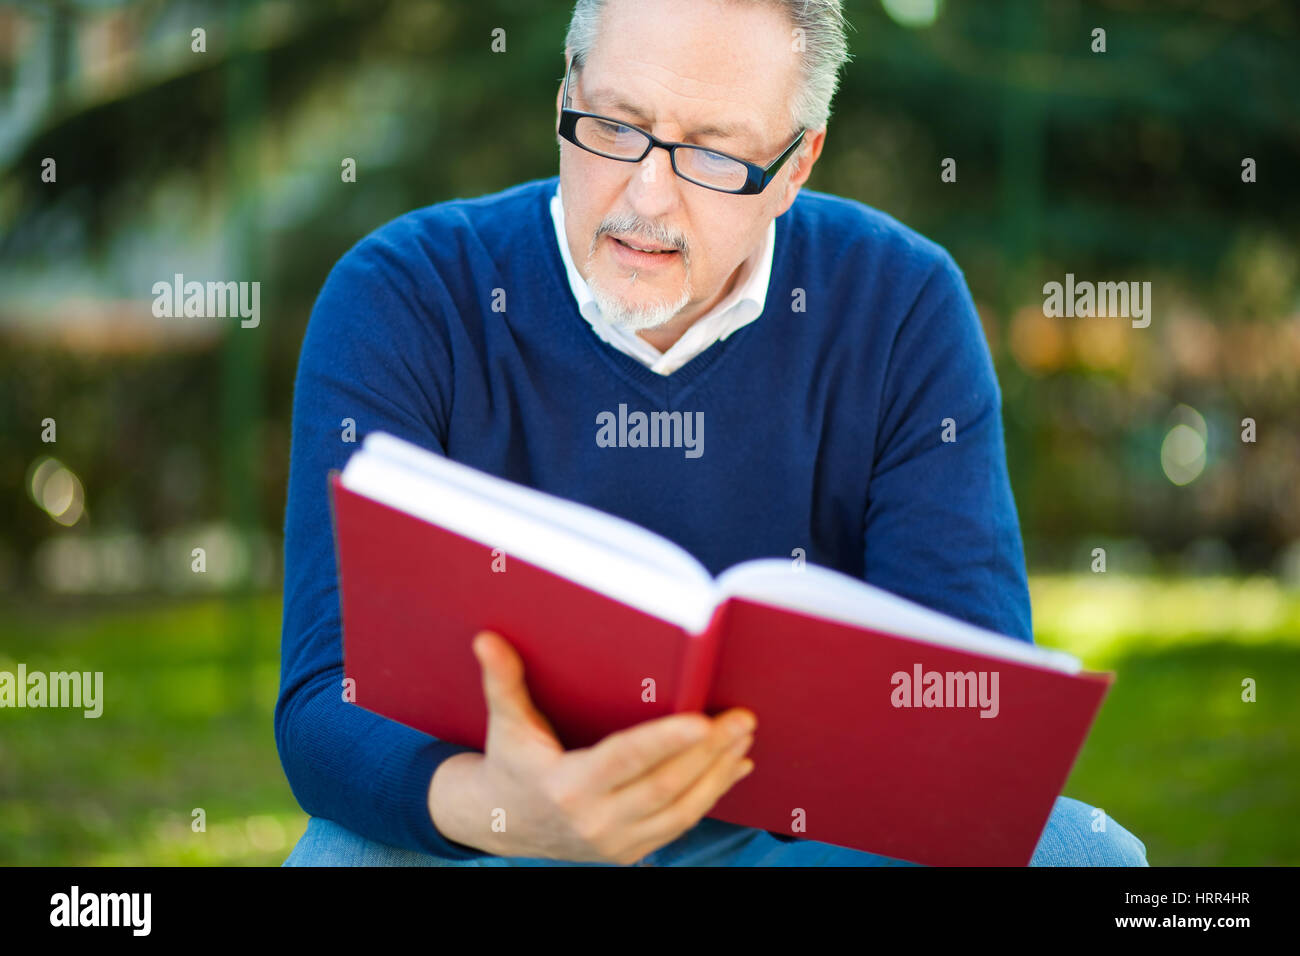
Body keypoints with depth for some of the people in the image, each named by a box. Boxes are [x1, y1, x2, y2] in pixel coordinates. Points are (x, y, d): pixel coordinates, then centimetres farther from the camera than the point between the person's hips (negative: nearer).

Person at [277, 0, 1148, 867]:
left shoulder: (904, 307, -6)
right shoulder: (397, 303, -12)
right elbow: (330, 707, -21)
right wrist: (500, 811, -45)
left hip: (806, 829, 3)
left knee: (1084, 851, -20)